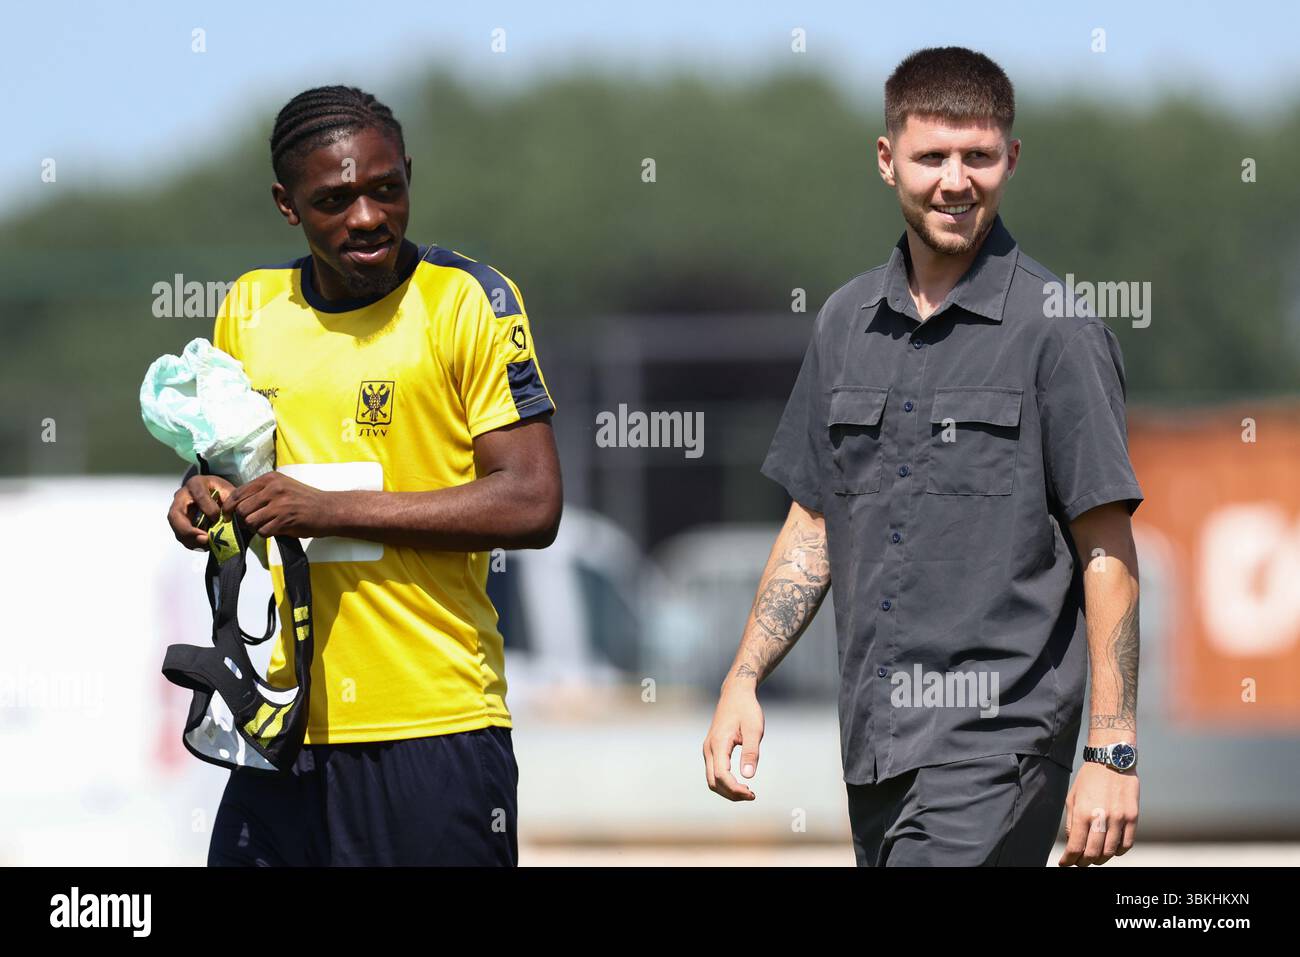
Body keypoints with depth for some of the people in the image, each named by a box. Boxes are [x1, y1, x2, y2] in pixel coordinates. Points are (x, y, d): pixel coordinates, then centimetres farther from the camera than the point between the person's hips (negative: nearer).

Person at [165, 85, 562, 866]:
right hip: (283, 725, 5)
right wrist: (204, 493, 3)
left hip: (434, 728, -5)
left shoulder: (468, 301, -5)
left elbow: (531, 505, -11)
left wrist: (331, 509, -14)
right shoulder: (250, 309, 11)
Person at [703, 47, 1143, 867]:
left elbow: (1107, 551, -6)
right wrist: (743, 681, 9)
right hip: (874, 739, 6)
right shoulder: (847, 323, 12)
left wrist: (1113, 754, -11)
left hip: (1000, 737, -6)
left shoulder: (1057, 329, -5)